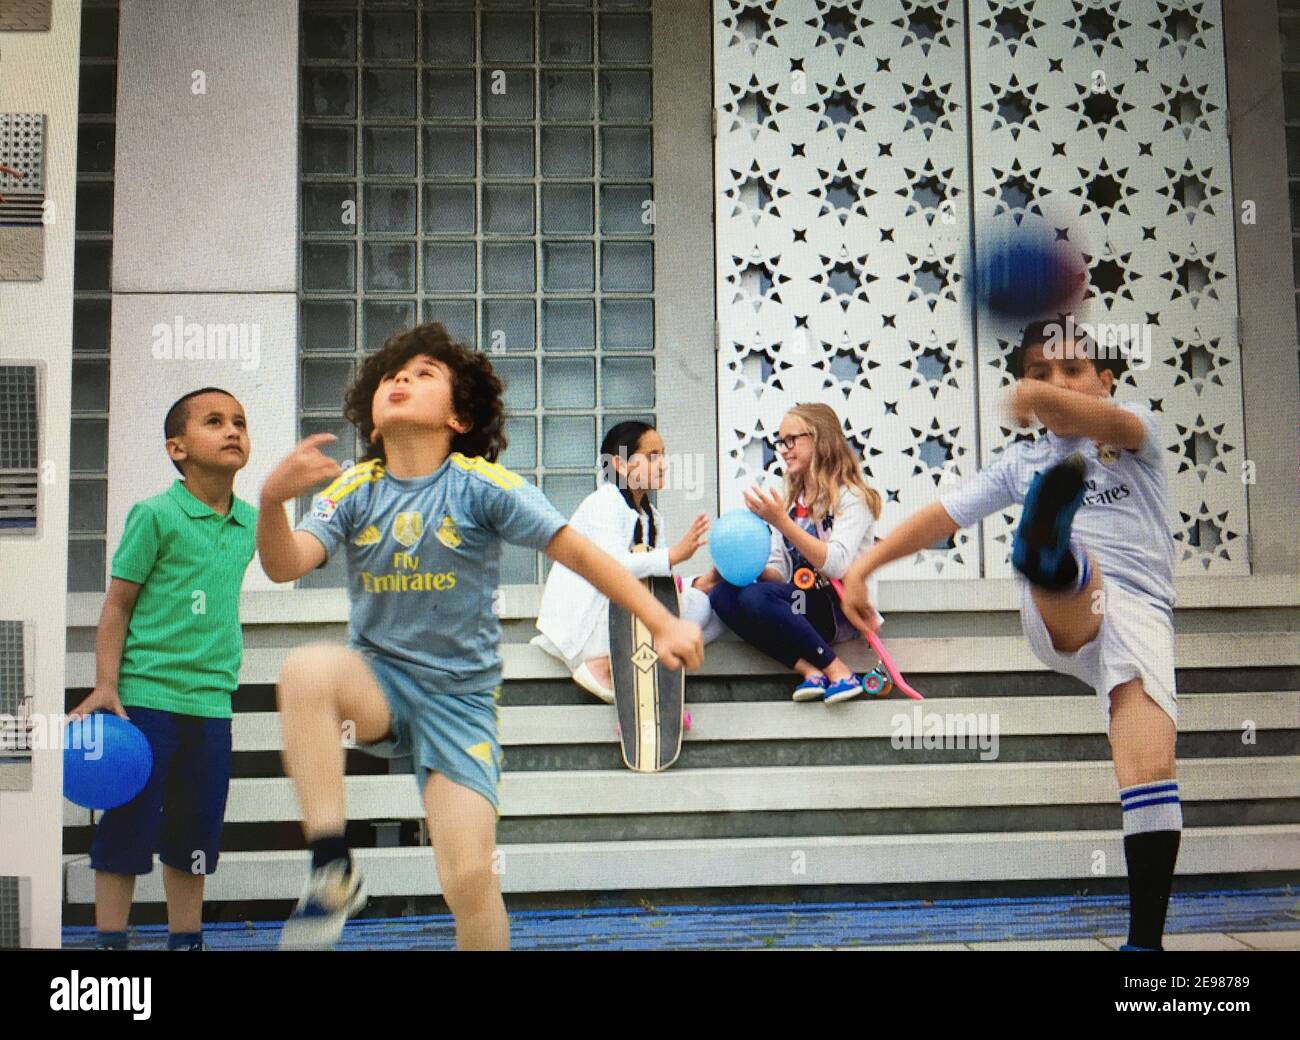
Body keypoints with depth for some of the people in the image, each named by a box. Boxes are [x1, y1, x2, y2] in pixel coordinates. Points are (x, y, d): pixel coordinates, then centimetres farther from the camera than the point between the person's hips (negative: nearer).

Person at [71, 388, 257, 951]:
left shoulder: (251, 523, 7)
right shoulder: (155, 515, -9)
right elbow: (117, 603, -6)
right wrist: (106, 687, -12)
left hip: (212, 703, 5)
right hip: (146, 697, -5)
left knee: (196, 833, 12)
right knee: (129, 827, 2)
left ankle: (186, 940, 25)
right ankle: (110, 939, 15)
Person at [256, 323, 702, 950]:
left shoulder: (482, 485, -10)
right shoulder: (355, 488, -2)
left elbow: (578, 552, -10)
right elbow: (285, 566, -16)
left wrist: (664, 625, -18)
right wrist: (272, 500, -37)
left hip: (460, 695, -2)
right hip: (378, 679, 2)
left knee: (470, 879, -12)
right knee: (304, 671, -33)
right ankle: (332, 871, -23)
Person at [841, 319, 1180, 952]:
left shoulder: (1137, 431, 13)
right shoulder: (1024, 464, 24)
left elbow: (1115, 425, -13)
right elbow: (941, 517, 22)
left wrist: (1046, 397, -35)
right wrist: (863, 566, 10)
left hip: (1138, 612, -1)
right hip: (1061, 618, 2)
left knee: (1150, 764, -22)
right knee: (1072, 571, -36)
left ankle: (1145, 936, -16)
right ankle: (1045, 552, -74)